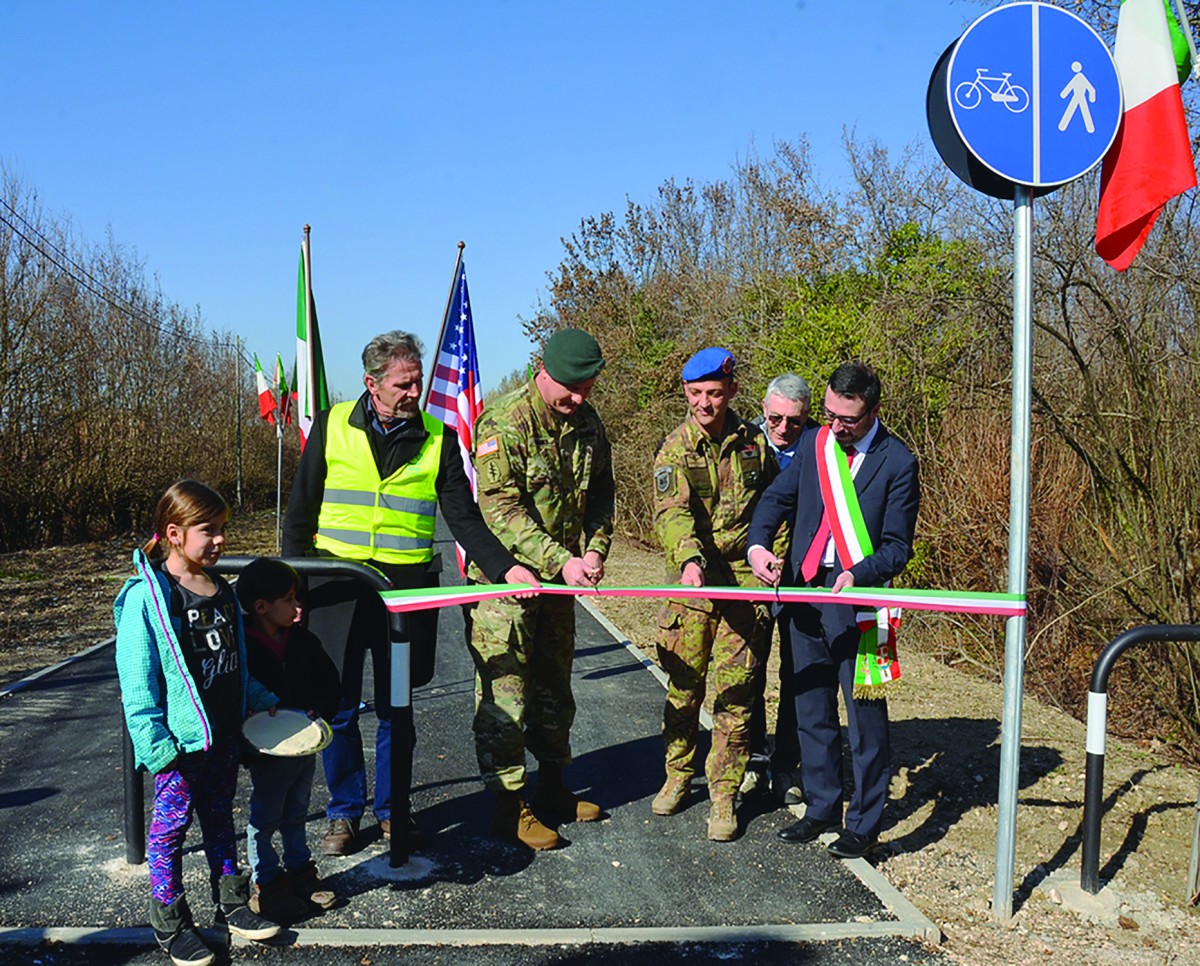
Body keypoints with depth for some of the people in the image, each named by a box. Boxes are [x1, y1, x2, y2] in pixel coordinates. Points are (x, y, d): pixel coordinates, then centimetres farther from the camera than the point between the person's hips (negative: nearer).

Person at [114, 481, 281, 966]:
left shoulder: (222, 589, 8)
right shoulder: (146, 598, -15)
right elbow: (137, 681, -16)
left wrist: (265, 702, 17)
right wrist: (156, 744, -19)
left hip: (225, 733, 7)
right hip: (181, 738, -7)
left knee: (220, 817, 18)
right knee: (172, 822, 6)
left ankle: (231, 903, 31)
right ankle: (169, 921, 20)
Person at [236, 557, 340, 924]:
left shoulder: (302, 640, 0)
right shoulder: (244, 649, -19)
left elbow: (329, 678, 7)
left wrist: (321, 713, -8)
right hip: (267, 756, -6)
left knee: (296, 816, 21)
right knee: (264, 821, 9)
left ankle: (300, 872, 35)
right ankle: (267, 885, 23)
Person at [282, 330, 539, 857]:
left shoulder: (438, 438, 4)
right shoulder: (331, 427, 2)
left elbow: (464, 517, 4)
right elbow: (301, 510, 7)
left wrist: (504, 566, -9)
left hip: (406, 587, 1)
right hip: (336, 585, 0)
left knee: (396, 709, 9)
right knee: (338, 708, 5)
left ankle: (391, 810, 27)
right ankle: (344, 813, 22)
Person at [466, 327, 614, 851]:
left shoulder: (587, 422, 3)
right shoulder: (504, 422, -19)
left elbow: (600, 495, 12)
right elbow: (502, 509, -23)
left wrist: (594, 551, -5)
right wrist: (561, 562, -28)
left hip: (562, 577, 7)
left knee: (554, 686, 17)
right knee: (504, 692, -3)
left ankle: (552, 787, 31)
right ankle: (508, 806, 7)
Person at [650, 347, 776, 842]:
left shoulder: (754, 443, 6)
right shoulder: (675, 447, 0)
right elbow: (671, 511, -15)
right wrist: (689, 558, -32)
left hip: (744, 580, 0)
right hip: (692, 579, 0)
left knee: (734, 691, 0)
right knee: (684, 685, 9)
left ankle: (723, 795, 11)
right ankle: (678, 776, 29)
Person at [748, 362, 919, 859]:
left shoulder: (897, 463, -8)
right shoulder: (813, 444, 6)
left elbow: (897, 546, -8)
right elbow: (776, 498, 10)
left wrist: (858, 575, -25)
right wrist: (758, 545, -9)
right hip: (804, 592, 5)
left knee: (864, 713, 1)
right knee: (811, 709, 14)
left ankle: (864, 823, 15)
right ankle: (822, 808, 29)